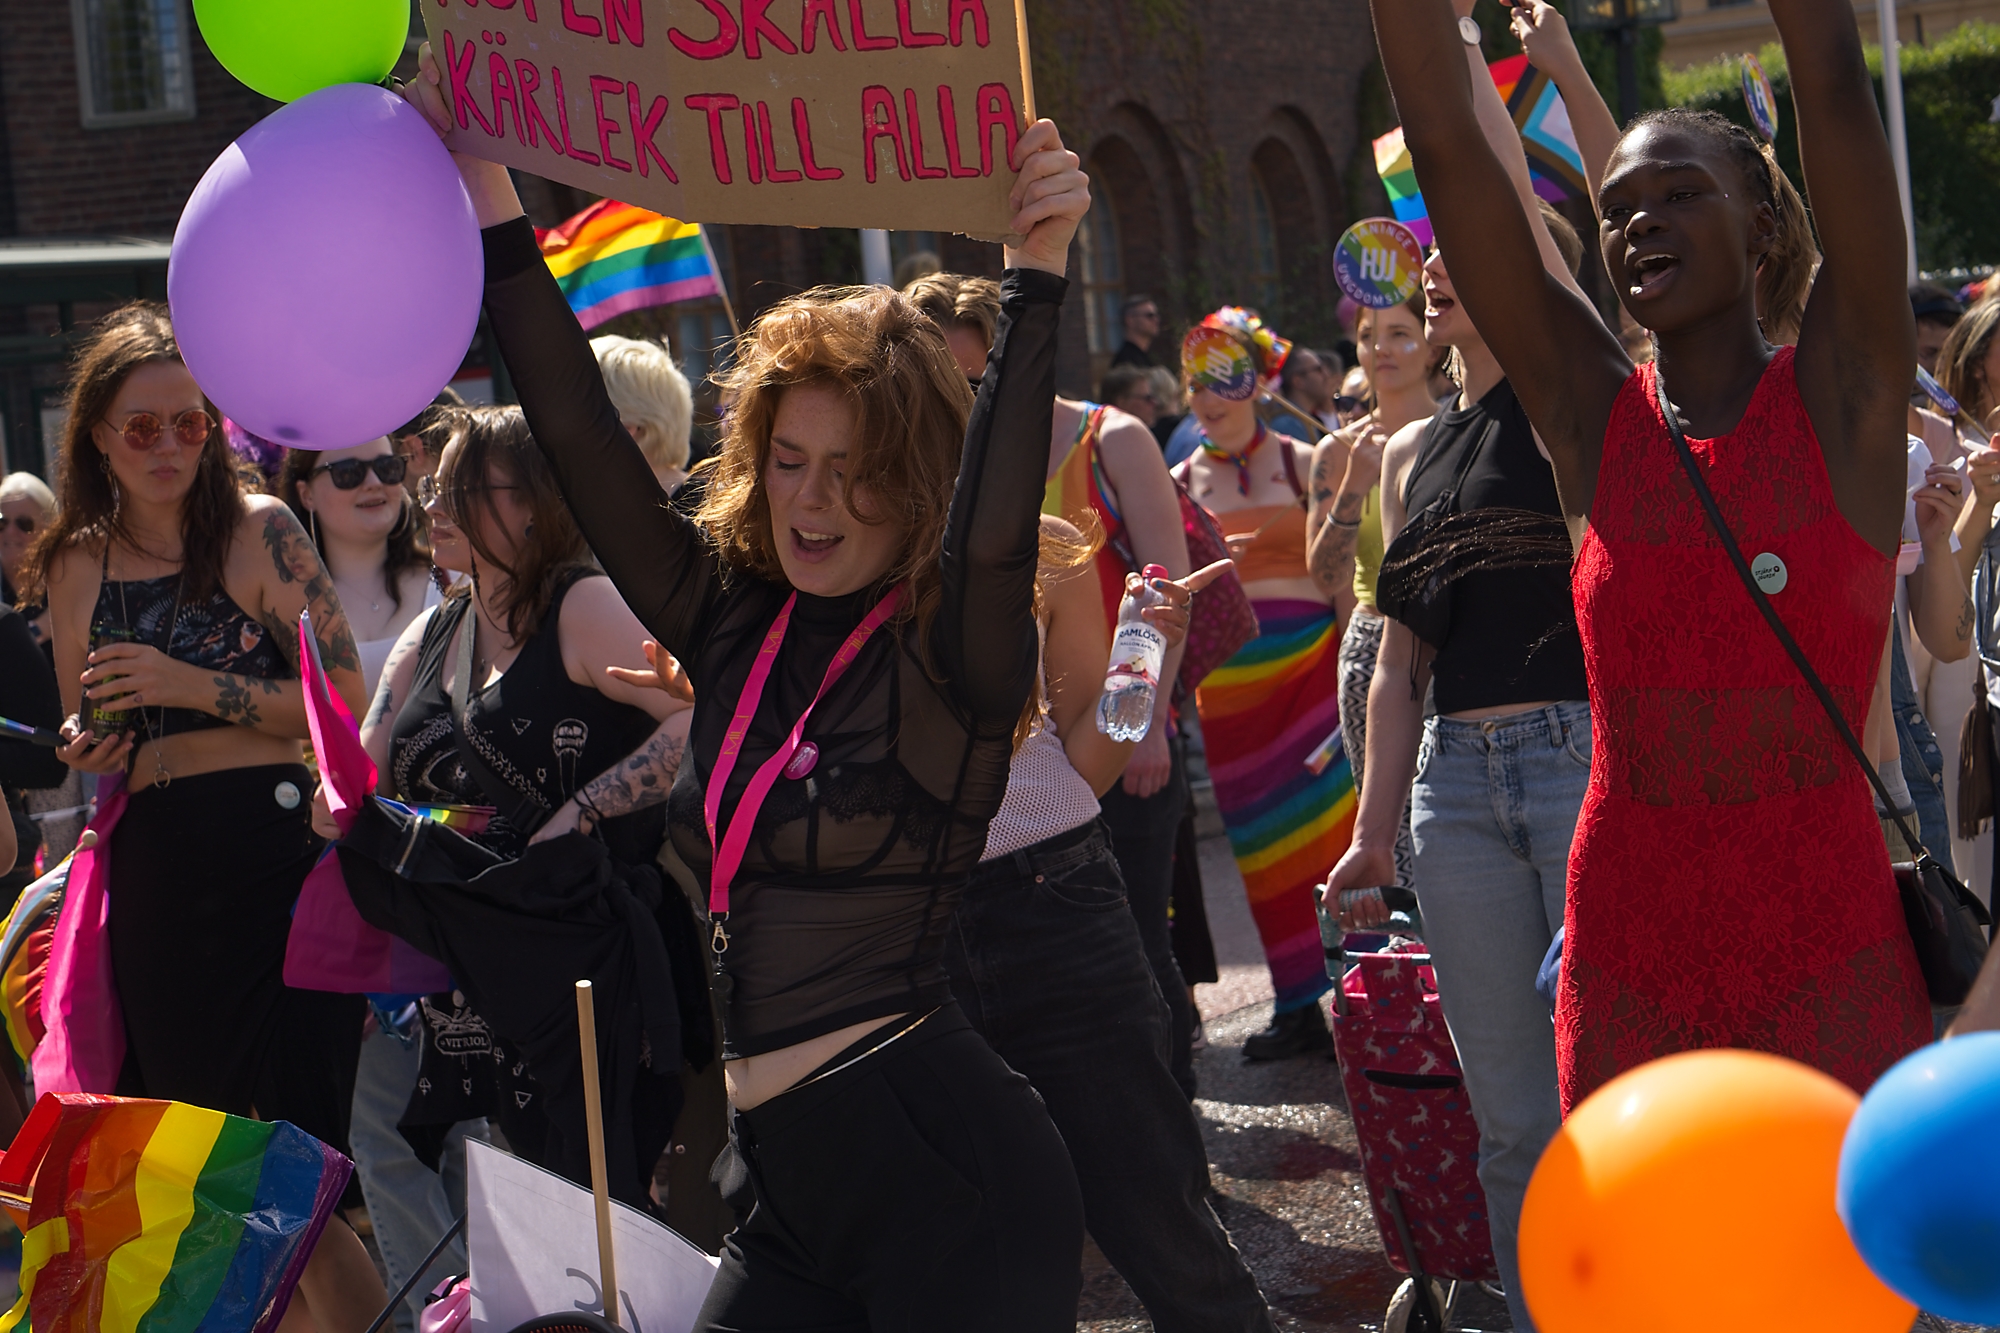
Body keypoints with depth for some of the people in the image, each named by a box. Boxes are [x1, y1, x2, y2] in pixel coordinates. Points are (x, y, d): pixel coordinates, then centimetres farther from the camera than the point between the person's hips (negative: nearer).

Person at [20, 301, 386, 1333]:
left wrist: (195, 685, -14)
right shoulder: (74, 567, 11)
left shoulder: (261, 532, -2)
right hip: (151, 881, 4)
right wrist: (91, 750, -1)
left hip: (275, 858, -4)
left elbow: (343, 701, -6)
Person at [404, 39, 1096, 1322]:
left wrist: (1036, 277, -37)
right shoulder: (737, 625, 9)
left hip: (947, 1175, -7)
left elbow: (989, 531, -28)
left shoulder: (952, 654, -7)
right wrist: (491, 201, 1)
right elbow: (584, 443, 6)